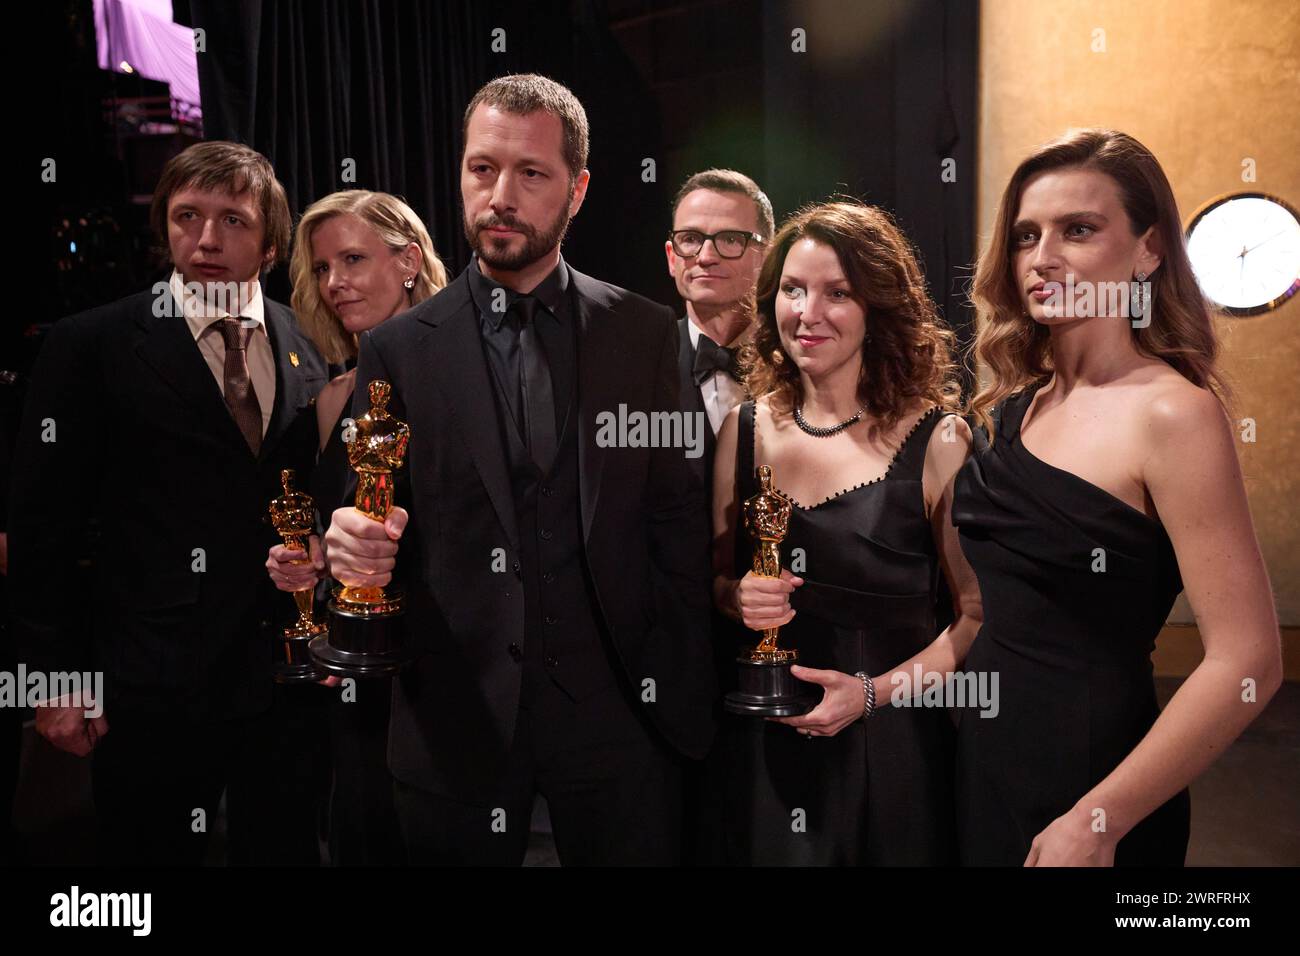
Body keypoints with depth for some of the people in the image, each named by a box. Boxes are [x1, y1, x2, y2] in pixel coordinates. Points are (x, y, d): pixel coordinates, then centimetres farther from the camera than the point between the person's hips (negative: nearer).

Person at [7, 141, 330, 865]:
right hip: (155, 690, -2)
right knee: (154, 850, 14)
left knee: (286, 847, 16)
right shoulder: (91, 345, -4)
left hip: (290, 680, 3)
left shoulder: (309, 344, 5)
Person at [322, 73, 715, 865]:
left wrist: (688, 695, -1)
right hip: (456, 717, 0)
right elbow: (376, 525, 5)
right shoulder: (397, 350, 0)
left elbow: (679, 518, 1)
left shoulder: (646, 334, 1)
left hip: (616, 710, 1)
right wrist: (356, 546, -18)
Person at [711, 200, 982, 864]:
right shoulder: (743, 430, -1)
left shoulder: (937, 441, -11)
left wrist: (875, 690, -17)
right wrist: (739, 596, -11)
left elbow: (977, 610, -7)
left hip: (889, 742, -3)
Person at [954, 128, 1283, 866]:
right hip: (979, 745, 7)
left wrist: (1096, 821, -19)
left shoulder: (1171, 413, -17)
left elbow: (1247, 661, -19)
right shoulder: (1017, 400, 3)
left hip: (1083, 762, -6)